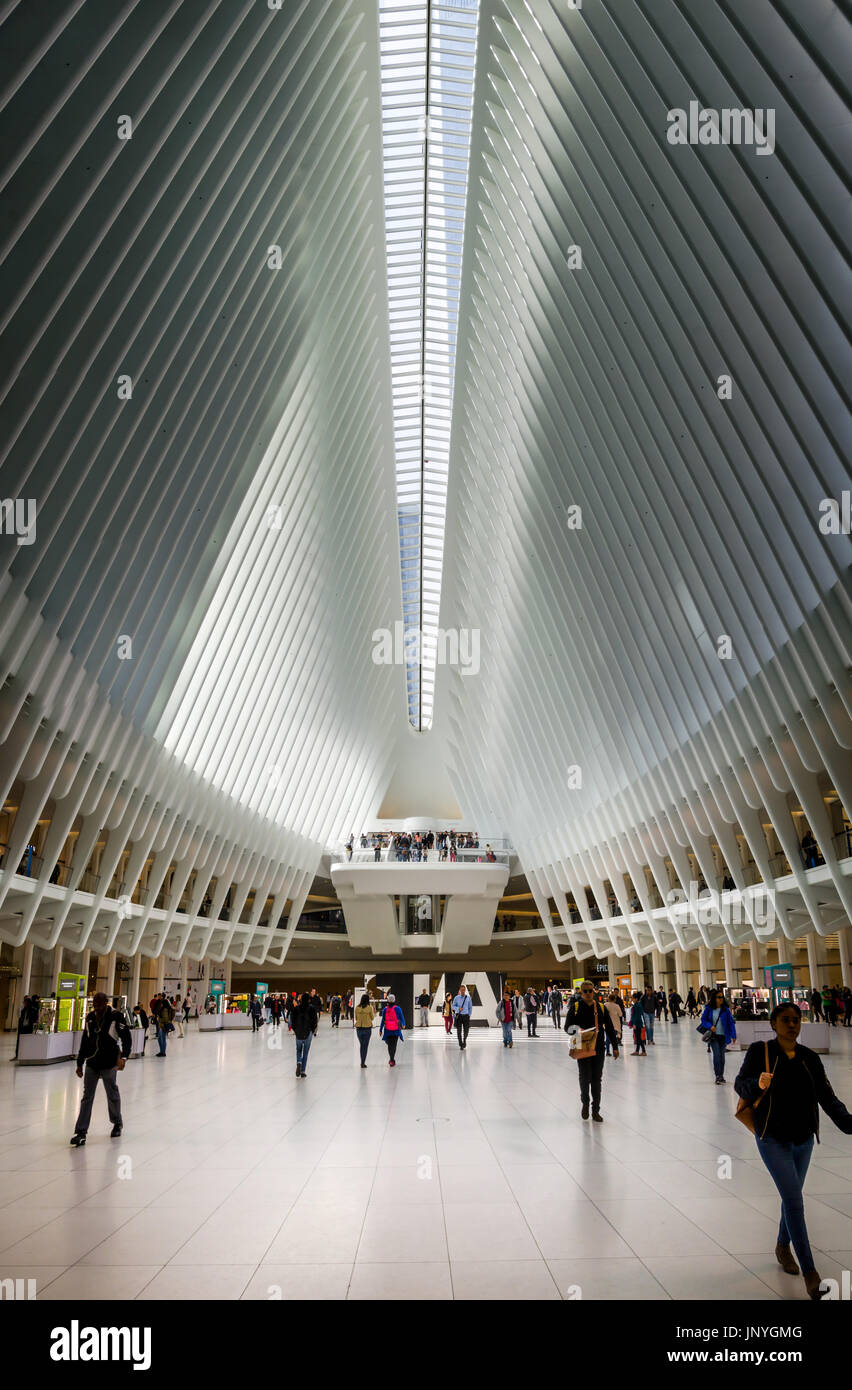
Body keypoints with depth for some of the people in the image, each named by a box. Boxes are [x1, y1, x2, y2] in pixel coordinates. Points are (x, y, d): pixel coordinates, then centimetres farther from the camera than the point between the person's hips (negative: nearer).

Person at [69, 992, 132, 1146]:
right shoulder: (90, 1017, 6)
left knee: (112, 1095, 9)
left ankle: (117, 1124, 30)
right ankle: (81, 1132, 3)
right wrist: (80, 1063, 14)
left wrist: (123, 1057, -24)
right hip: (91, 1064, 4)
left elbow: (126, 1038, -11)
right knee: (87, 1097, 1)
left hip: (109, 1064, -4)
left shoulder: (116, 1016, -11)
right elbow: (85, 1041, 15)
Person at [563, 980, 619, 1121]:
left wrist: (615, 1047, 6)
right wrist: (576, 1030, -23)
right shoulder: (575, 1007, -1)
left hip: (598, 1049, 2)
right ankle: (585, 1102, 26)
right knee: (585, 1077, -2)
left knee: (597, 1079, 5)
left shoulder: (601, 1007, 5)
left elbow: (610, 1028, 10)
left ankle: (595, 1110, 16)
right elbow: (567, 1027, -1)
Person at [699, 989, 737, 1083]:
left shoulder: (726, 1010, -3)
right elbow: (703, 1019, 2)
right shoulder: (709, 1009, -4)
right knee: (716, 1054, -13)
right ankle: (717, 1076, -6)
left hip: (723, 1036, 2)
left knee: (722, 1055, 9)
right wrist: (710, 1026, -15)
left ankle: (721, 1075, 23)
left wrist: (733, 1035, -5)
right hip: (713, 1036, -1)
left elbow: (731, 1022, -1)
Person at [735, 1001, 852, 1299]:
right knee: (794, 1200, -11)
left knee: (792, 1197, 18)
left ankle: (783, 1247, 42)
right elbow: (740, 1084, -12)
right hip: (773, 1139, -5)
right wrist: (758, 1084, -34)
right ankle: (810, 1273, -4)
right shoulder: (760, 1051, -13)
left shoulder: (809, 1058, -1)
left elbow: (827, 1097, -3)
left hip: (803, 1140, 5)